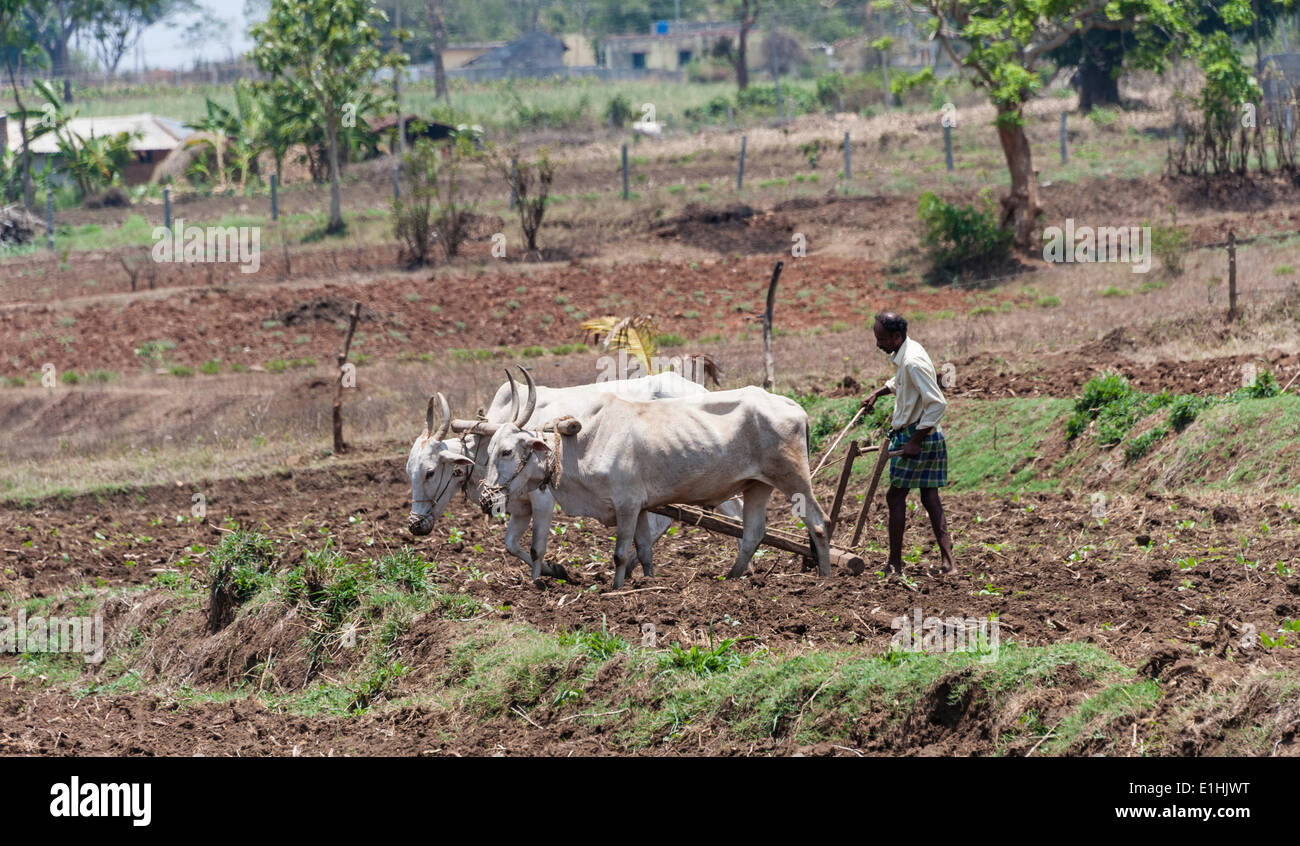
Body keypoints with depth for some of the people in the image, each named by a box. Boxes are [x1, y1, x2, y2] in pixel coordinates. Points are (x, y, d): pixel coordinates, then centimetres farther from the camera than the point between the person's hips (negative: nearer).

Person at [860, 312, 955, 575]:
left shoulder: (912, 362, -21)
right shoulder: (905, 353, 10)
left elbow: (938, 403, -25)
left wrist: (915, 441, -24)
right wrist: (877, 393, 21)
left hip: (916, 435, -10)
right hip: (931, 436, 10)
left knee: (896, 496, -1)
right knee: (930, 497, 8)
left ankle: (894, 564, 3)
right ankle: (948, 562, 3)